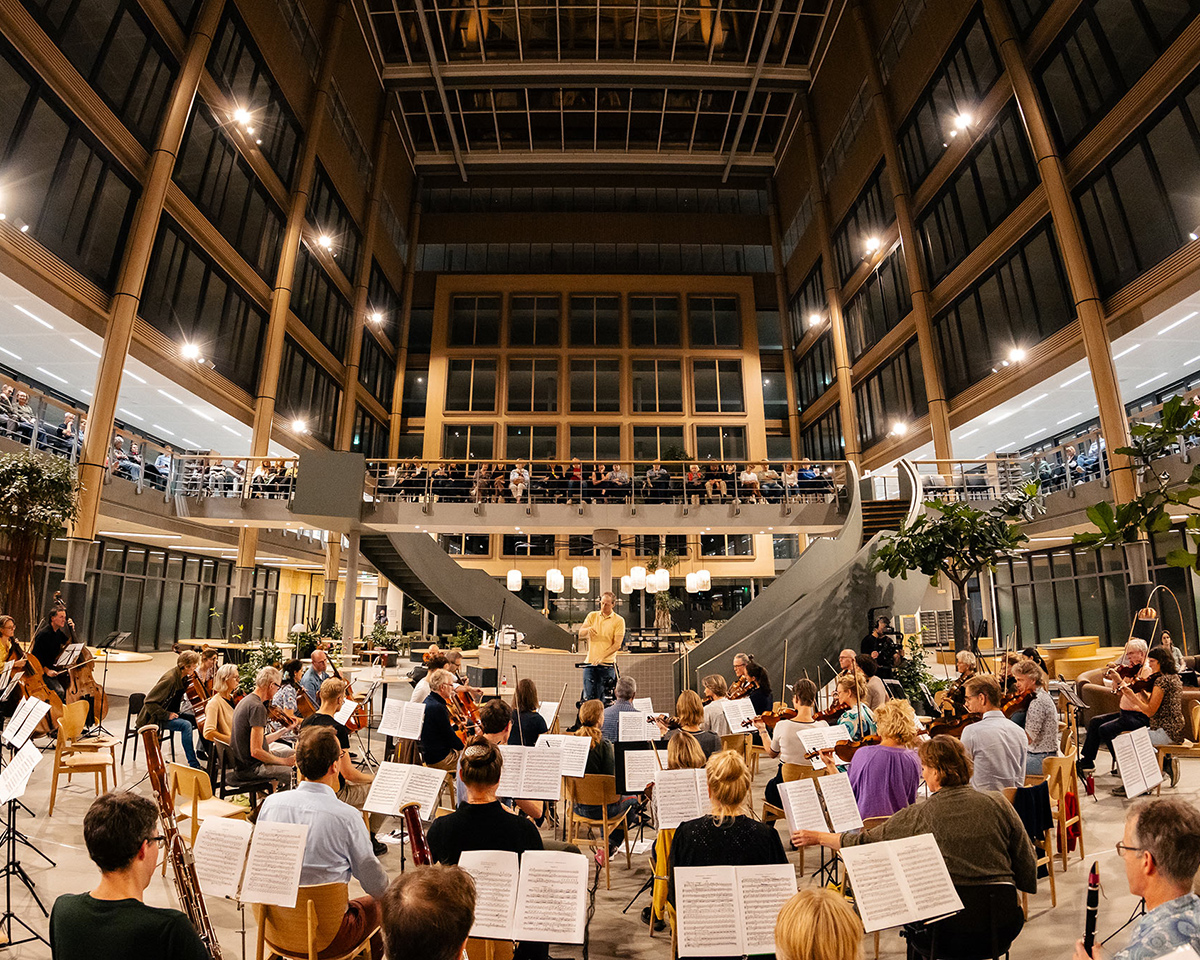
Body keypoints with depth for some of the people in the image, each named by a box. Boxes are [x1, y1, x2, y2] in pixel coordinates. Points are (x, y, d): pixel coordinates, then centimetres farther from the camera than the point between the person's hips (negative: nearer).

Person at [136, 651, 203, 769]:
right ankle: (193, 764, -26)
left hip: (172, 713, 9)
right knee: (186, 725, -30)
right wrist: (166, 715, -24)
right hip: (157, 718, -9)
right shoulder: (170, 679, -26)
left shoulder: (183, 677, 0)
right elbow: (149, 702, -24)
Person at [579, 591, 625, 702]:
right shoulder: (592, 616, 10)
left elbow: (617, 644, -8)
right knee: (589, 697, -3)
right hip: (590, 663, 2)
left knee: (602, 699, -1)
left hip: (607, 664, -2)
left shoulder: (619, 620, -1)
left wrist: (601, 657, -20)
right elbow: (580, 635, 4)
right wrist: (588, 629, -19)